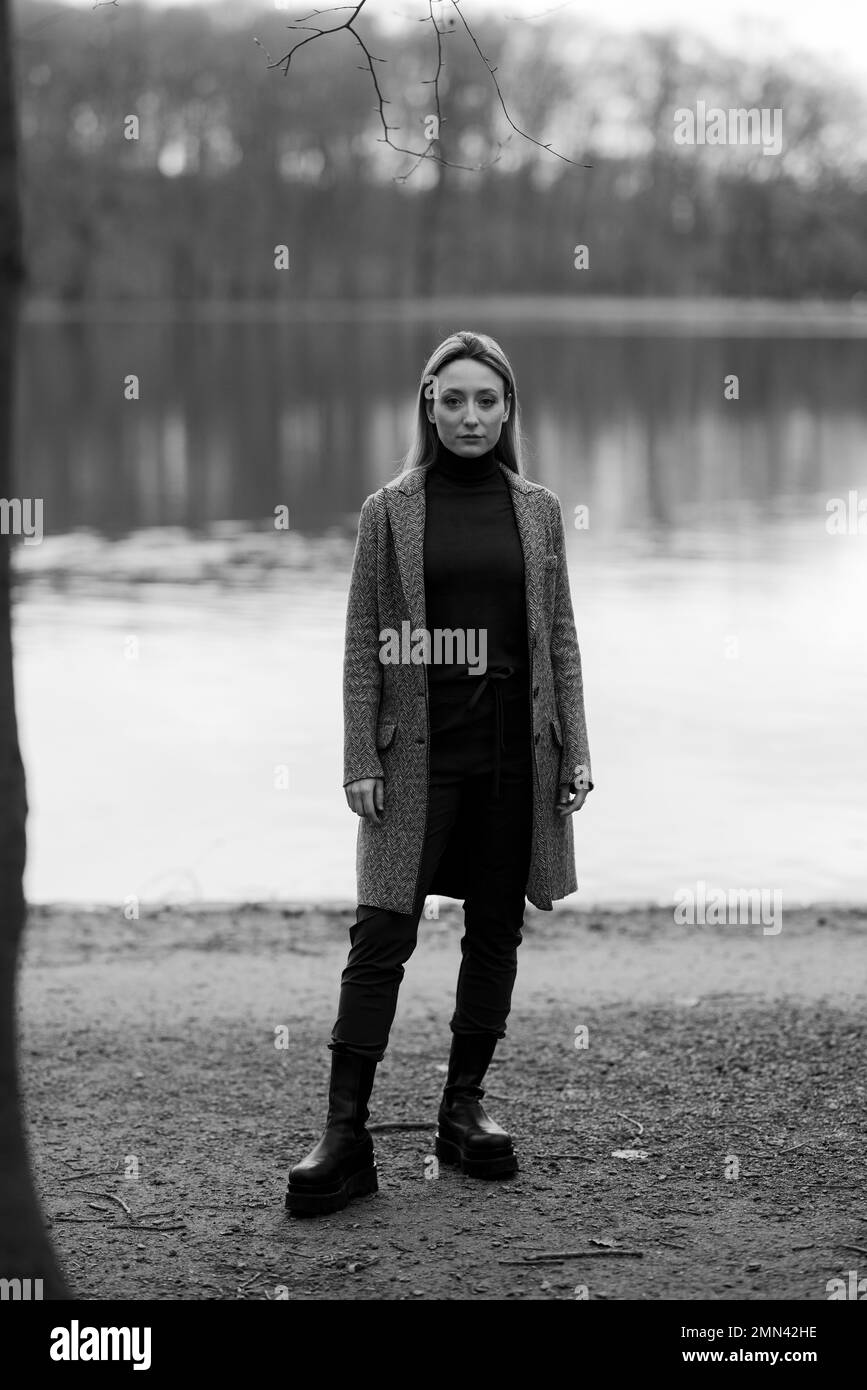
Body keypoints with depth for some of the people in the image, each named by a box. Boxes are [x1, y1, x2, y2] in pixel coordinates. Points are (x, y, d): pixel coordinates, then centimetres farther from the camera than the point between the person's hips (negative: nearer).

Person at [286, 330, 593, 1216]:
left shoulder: (537, 511, 8)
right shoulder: (389, 511, 2)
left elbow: (560, 638, 10)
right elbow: (362, 643, 1)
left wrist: (575, 749, 2)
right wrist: (359, 760, -6)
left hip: (516, 747, 3)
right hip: (419, 748, -3)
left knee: (495, 930, 8)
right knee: (382, 931, -7)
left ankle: (464, 1109, 20)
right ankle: (345, 1135, -5)